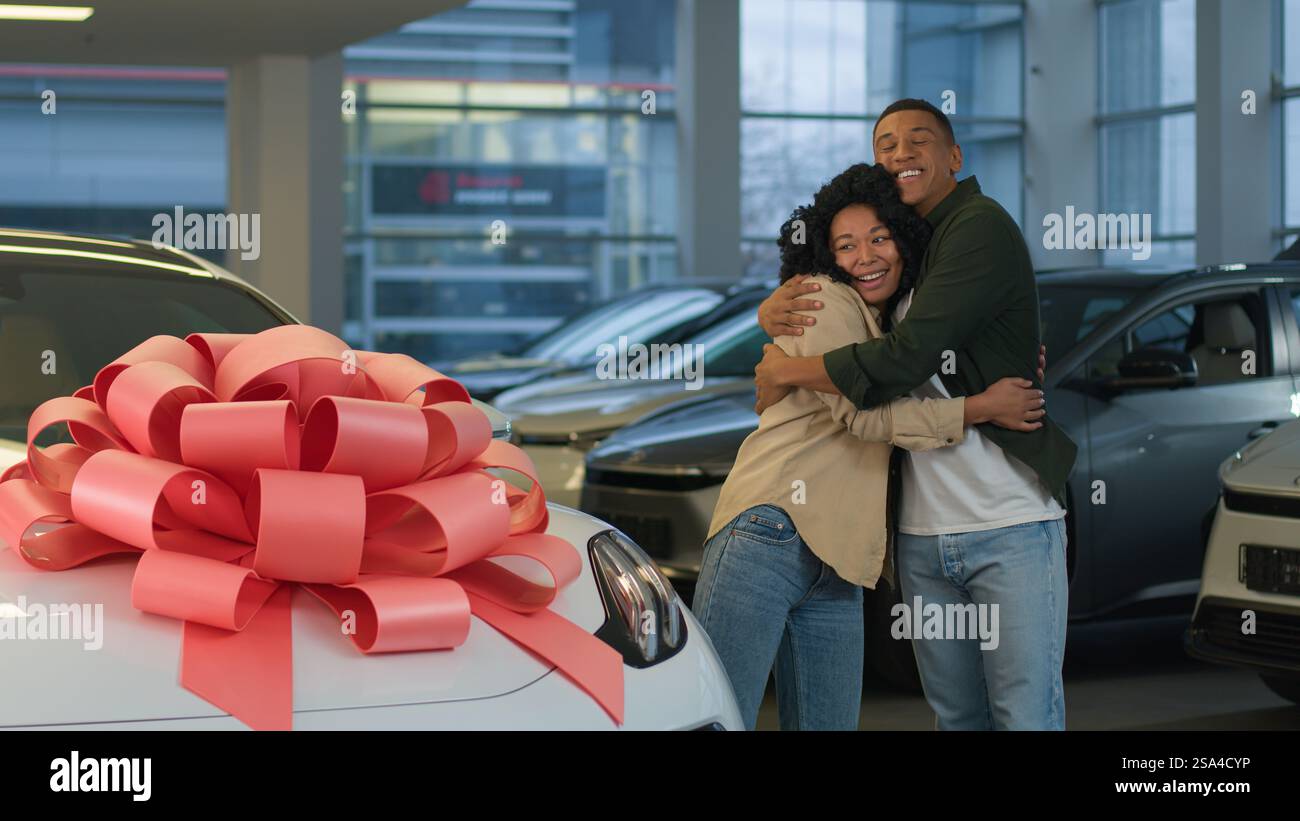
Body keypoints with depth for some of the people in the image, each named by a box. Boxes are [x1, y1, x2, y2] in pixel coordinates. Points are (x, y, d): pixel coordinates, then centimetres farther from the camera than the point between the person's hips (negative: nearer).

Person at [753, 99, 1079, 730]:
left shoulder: (982, 227, -9)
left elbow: (909, 356, -19)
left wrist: (784, 372, -7)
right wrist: (774, 308, 2)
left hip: (1011, 525, -7)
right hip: (923, 536, 7)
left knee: (1025, 716, -7)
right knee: (956, 716, 10)